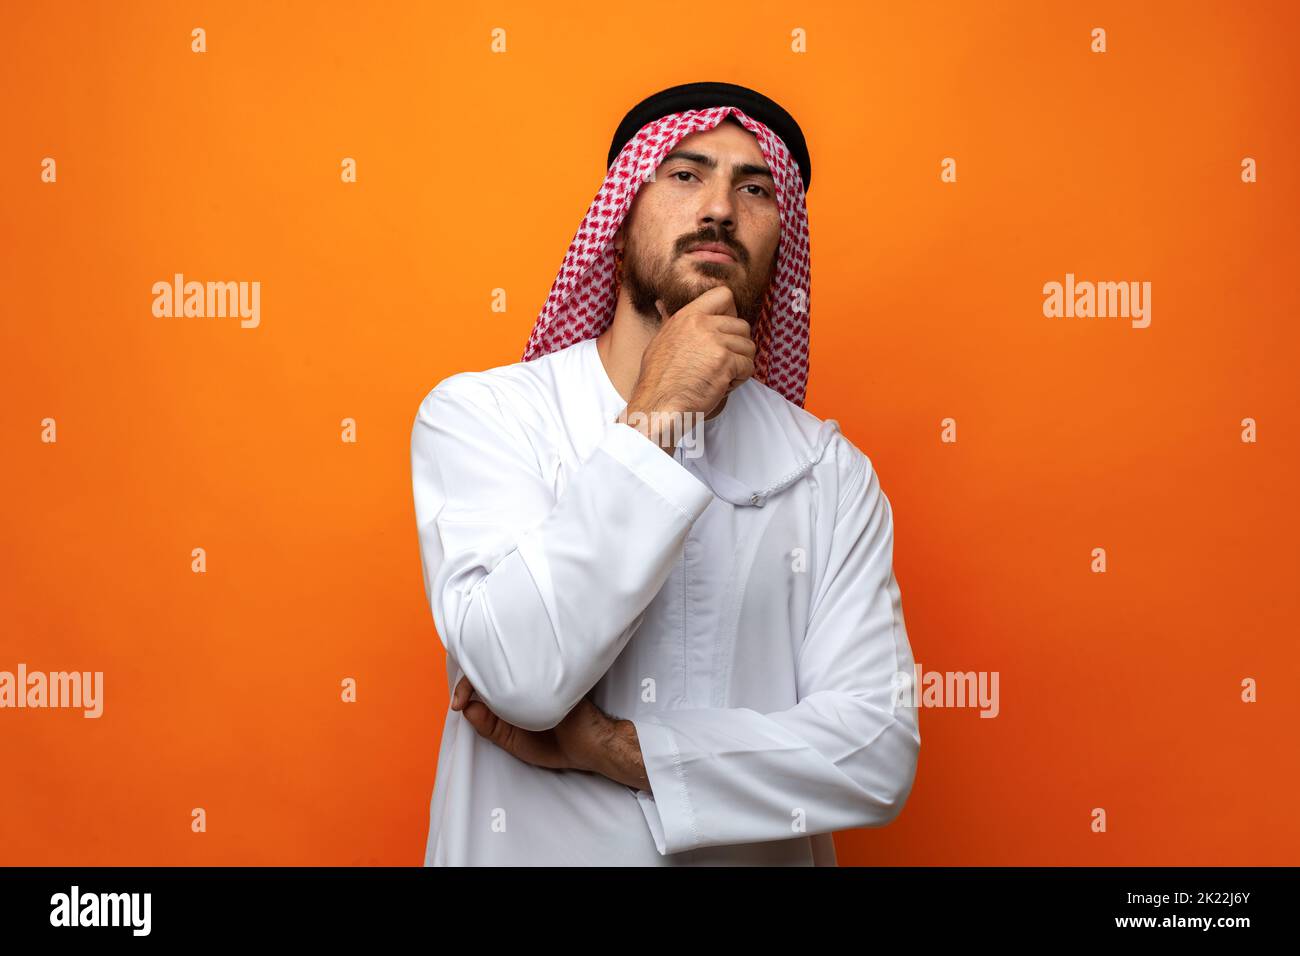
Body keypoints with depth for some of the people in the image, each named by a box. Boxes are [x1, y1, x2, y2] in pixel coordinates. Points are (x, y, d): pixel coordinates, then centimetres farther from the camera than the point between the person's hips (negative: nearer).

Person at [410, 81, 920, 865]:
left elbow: (880, 755, -14)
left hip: (754, 852, 2)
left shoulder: (831, 471, -6)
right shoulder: (477, 414, -11)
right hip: (528, 848, -1)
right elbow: (522, 676, -23)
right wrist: (656, 416, -22)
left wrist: (597, 745, -19)